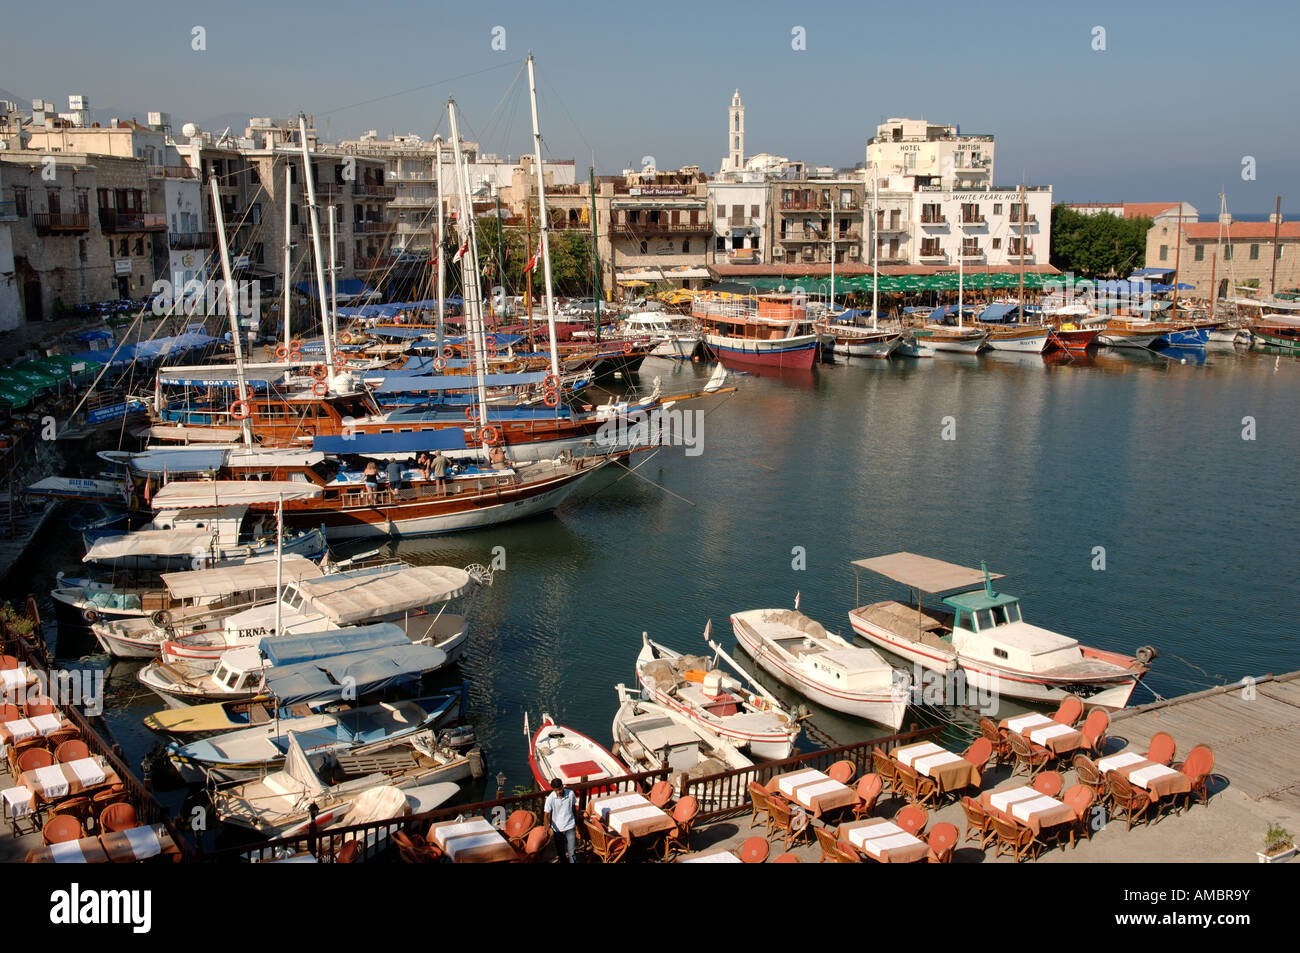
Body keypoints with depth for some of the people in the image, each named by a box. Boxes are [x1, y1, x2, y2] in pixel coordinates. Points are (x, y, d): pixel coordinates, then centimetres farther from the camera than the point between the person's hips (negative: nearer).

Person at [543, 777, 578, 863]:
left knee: (572, 852, -7)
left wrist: (576, 823, 16)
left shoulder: (571, 794, -12)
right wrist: (548, 827, -30)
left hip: (570, 826, -1)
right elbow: (547, 815, -13)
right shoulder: (550, 798, -16)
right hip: (557, 828, 1)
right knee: (560, 853, 16)